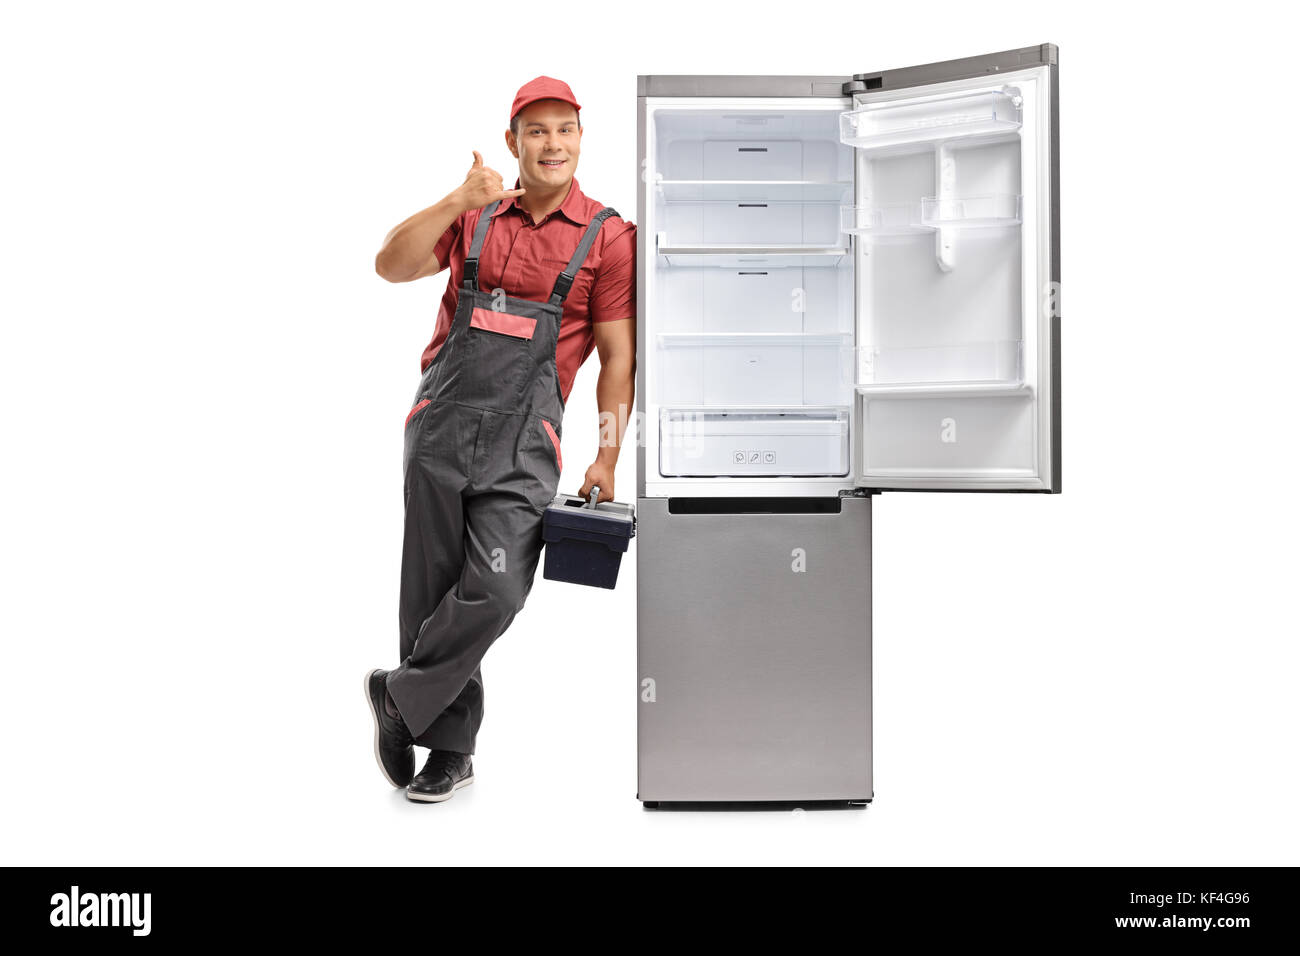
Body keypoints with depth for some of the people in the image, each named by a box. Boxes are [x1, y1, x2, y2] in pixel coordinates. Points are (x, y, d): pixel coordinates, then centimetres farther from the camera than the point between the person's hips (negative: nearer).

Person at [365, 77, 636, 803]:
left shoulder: (608, 237, 2)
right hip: (441, 423, 3)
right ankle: (451, 751, 22)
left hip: (522, 442, -3)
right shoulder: (475, 217, 13)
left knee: (495, 591, -14)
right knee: (433, 590, 7)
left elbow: (619, 361, 1)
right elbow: (392, 265, 0)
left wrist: (607, 459, -5)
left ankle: (400, 696, 11)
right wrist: (459, 201, -13)